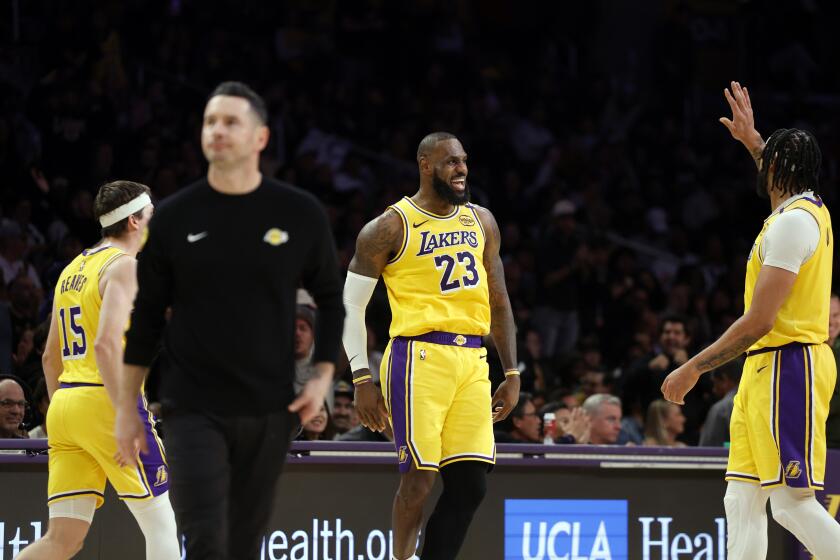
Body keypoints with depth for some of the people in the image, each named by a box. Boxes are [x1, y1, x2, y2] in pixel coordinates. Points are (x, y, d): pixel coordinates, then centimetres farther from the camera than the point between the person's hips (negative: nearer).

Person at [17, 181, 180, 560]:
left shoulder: (72, 269, 20)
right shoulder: (124, 266, -7)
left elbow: (51, 357, 23)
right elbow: (106, 343, -20)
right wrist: (127, 417, -23)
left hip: (64, 402, 8)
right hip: (105, 402, -8)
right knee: (161, 526, 4)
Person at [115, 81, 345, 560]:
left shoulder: (300, 215, 1)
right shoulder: (175, 218, 0)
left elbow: (330, 298, 12)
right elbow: (146, 315, 6)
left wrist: (323, 376, 0)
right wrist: (126, 407, 5)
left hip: (270, 411, 1)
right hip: (194, 408, -1)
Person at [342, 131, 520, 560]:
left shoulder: (481, 222, 15)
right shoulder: (392, 227, -2)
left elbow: (498, 302, 21)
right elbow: (350, 305, -1)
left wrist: (512, 373, 15)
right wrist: (362, 380, -7)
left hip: (472, 362, 6)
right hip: (419, 358, -6)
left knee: (470, 484, 0)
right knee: (418, 479, -10)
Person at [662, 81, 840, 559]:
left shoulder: (792, 222, -16)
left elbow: (758, 322, -20)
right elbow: (787, 176, 44)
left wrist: (694, 368, -14)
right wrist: (752, 140, 50)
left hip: (787, 367, -10)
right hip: (766, 371, 10)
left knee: (793, 502, -15)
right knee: (742, 500, 6)